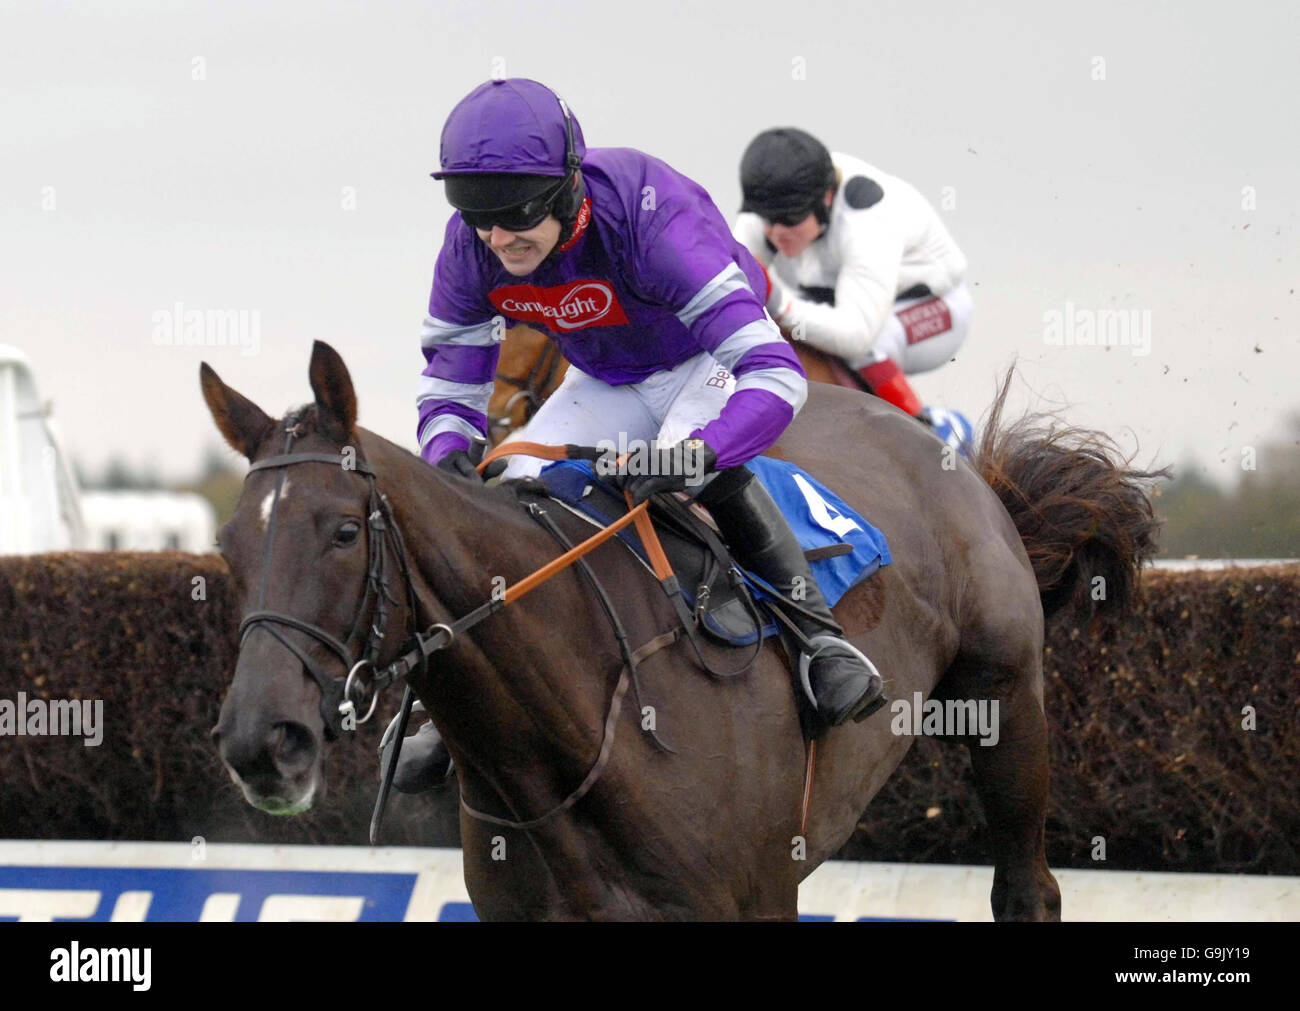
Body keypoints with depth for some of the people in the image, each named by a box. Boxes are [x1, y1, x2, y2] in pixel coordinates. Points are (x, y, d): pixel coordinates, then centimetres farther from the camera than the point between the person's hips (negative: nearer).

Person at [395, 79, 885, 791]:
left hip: (708, 364, -5)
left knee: (707, 472, -35)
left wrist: (697, 453, -63)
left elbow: (775, 373, -46)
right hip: (605, 383, 5)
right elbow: (450, 390, -13)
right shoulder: (470, 249, -24)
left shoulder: (648, 217, -41)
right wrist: (447, 453, -38)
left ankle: (821, 639, -26)